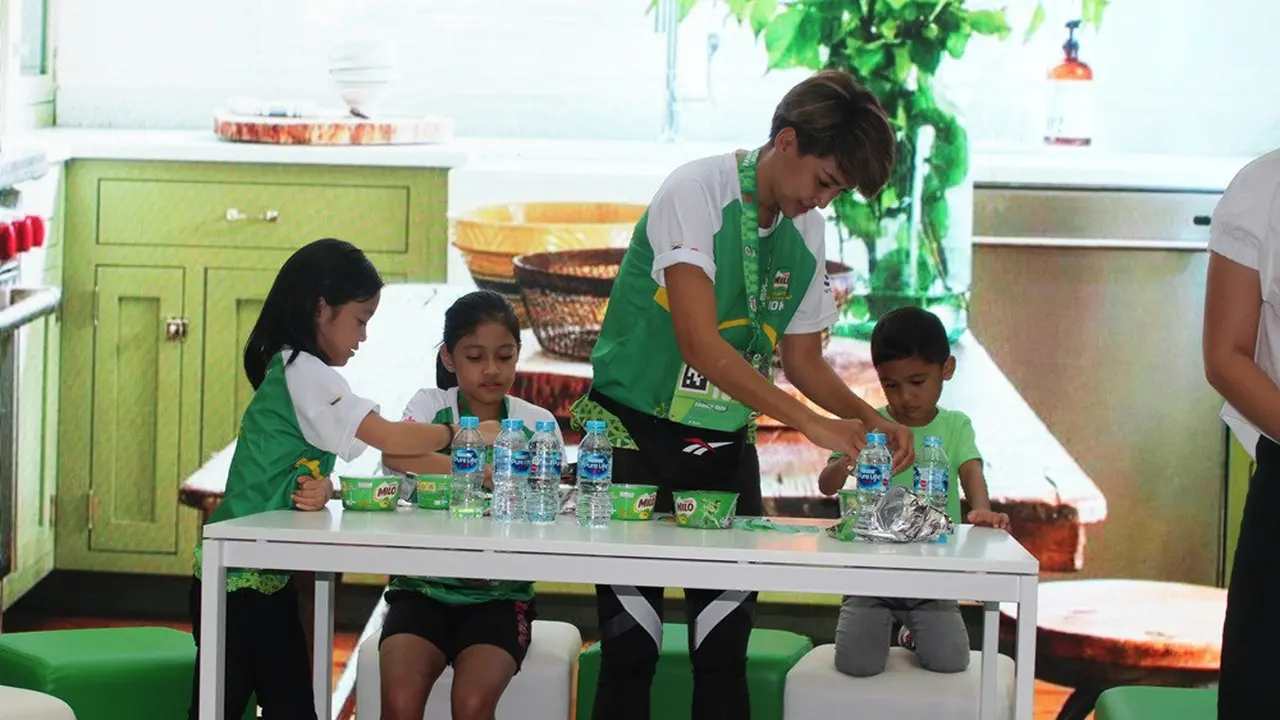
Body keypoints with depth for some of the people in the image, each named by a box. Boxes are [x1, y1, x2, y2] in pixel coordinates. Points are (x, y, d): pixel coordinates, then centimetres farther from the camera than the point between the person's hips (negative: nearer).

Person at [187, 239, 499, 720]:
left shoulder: (302, 372, 13)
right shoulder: (301, 370, -15)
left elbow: (299, 476, 9)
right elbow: (386, 436, -20)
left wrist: (324, 491, -13)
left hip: (268, 577, 9)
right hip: (237, 578, -9)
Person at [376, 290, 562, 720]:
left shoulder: (536, 425, 3)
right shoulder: (431, 406, 1)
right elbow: (395, 455, -21)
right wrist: (486, 472, -32)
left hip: (499, 595, 0)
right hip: (423, 588, 0)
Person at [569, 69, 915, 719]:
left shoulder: (806, 231, 5)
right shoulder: (697, 191, -16)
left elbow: (803, 358, 15)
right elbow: (700, 343, -26)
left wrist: (867, 417, -4)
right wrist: (810, 422, -28)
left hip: (726, 445, 6)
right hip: (634, 436, -6)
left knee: (725, 651, 3)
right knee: (631, 648, -5)